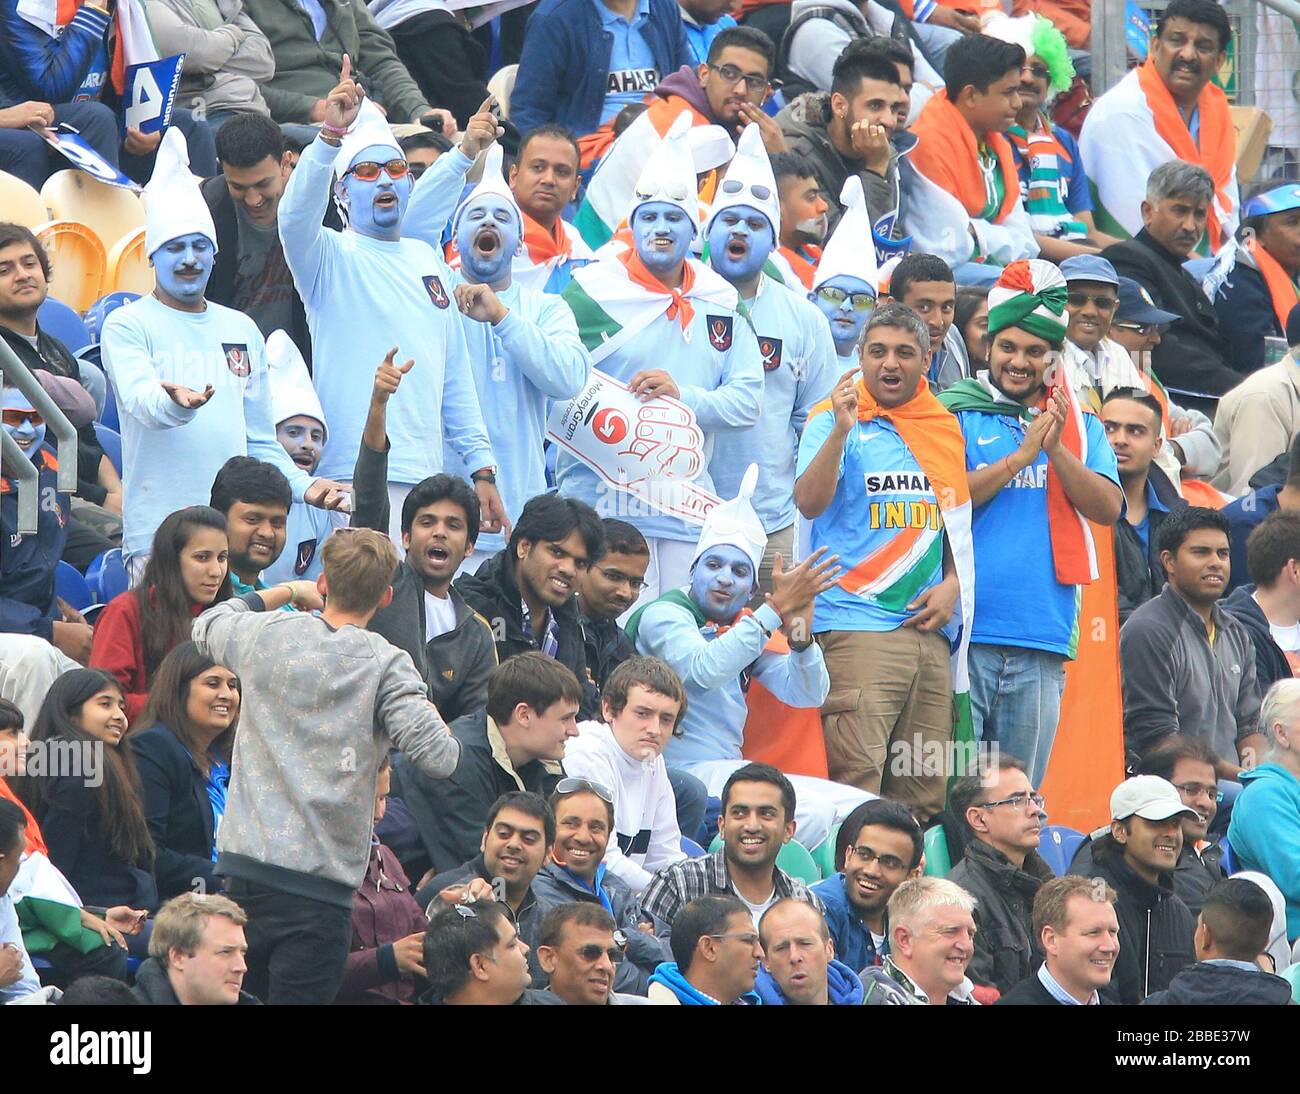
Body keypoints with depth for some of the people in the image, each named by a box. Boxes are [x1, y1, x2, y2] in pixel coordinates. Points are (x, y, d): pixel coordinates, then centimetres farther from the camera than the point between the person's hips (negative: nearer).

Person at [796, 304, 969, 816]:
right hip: (857, 625, -5)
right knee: (855, 782, -16)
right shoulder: (837, 419, 0)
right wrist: (841, 430, -27)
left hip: (929, 627, 6)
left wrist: (952, 583, 7)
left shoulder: (946, 427, 15)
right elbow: (810, 503, -15)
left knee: (927, 790, 4)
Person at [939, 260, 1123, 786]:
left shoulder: (1080, 425, 15)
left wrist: (1056, 450, -13)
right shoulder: (955, 413, 5)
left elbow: (1108, 507, 1)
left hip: (1042, 640, 3)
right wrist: (1022, 455, -12)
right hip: (962, 635, -3)